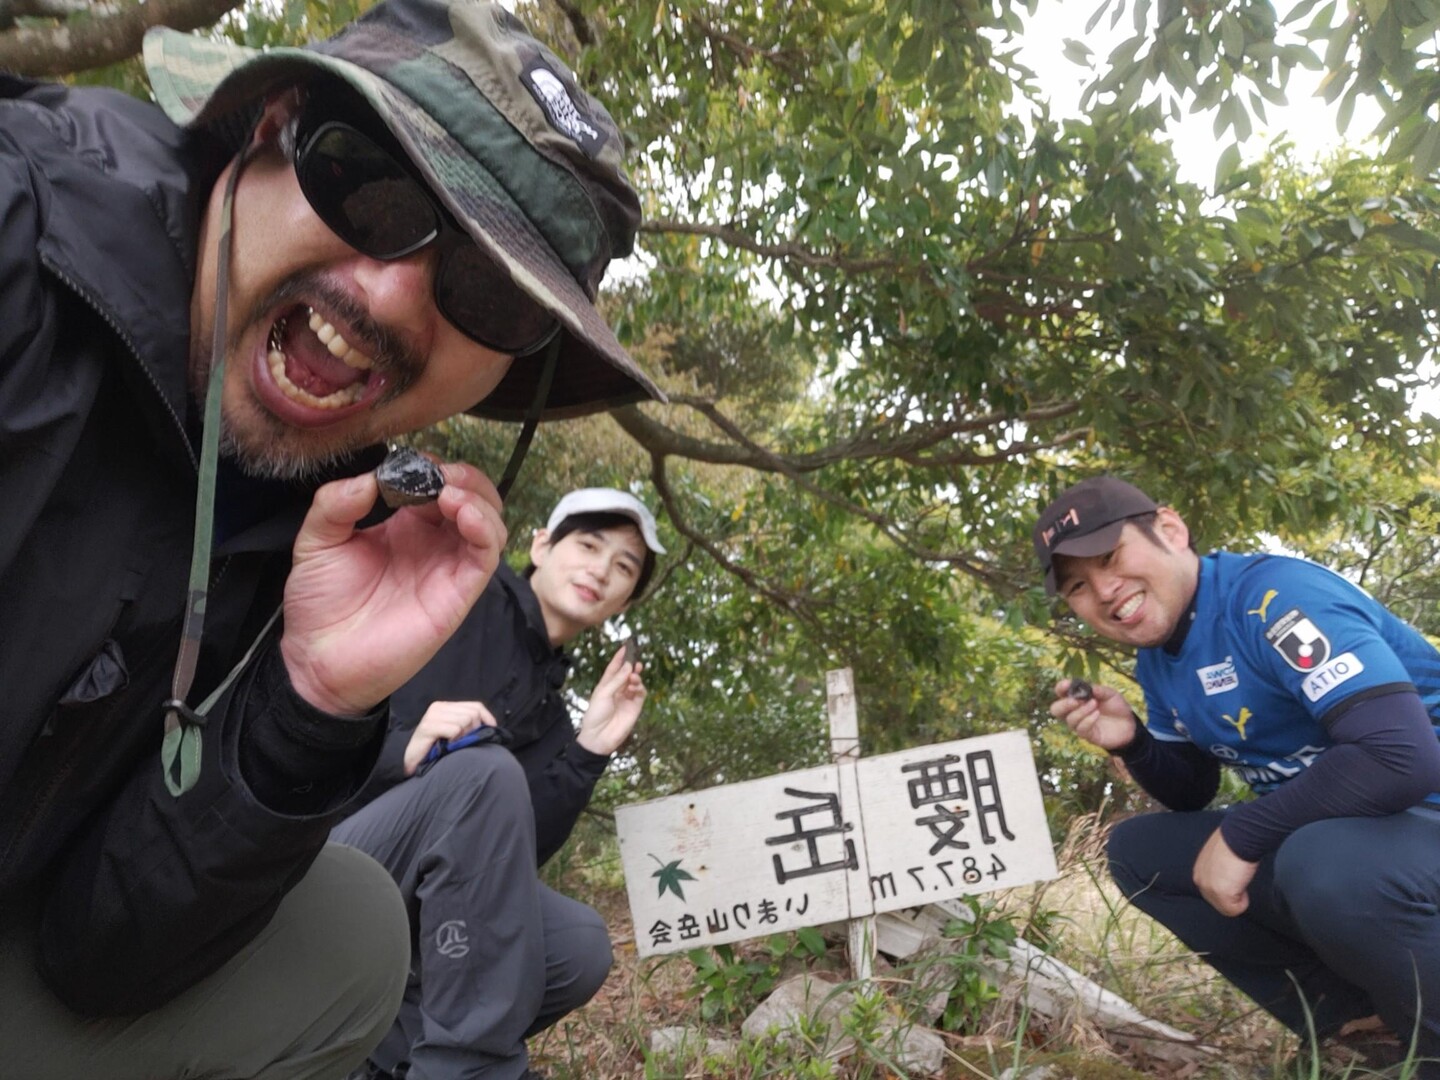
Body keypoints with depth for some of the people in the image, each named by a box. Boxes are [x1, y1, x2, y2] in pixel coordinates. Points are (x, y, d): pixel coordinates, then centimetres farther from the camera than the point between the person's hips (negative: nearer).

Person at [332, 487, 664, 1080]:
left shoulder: (547, 712, 13)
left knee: (580, 946, -17)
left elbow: (515, 854, 3)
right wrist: (401, 750, -26)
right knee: (485, 770, -30)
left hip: (407, 898, 5)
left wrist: (589, 749, -5)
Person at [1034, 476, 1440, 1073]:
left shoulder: (1275, 595, -22)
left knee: (1325, 863, -37)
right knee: (1136, 849, 2)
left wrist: (1239, 837, -22)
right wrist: (1133, 743, -9)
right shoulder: (1156, 659, 3)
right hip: (1312, 834, 8)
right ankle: (1353, 1019, 4)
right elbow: (1191, 796, 13)